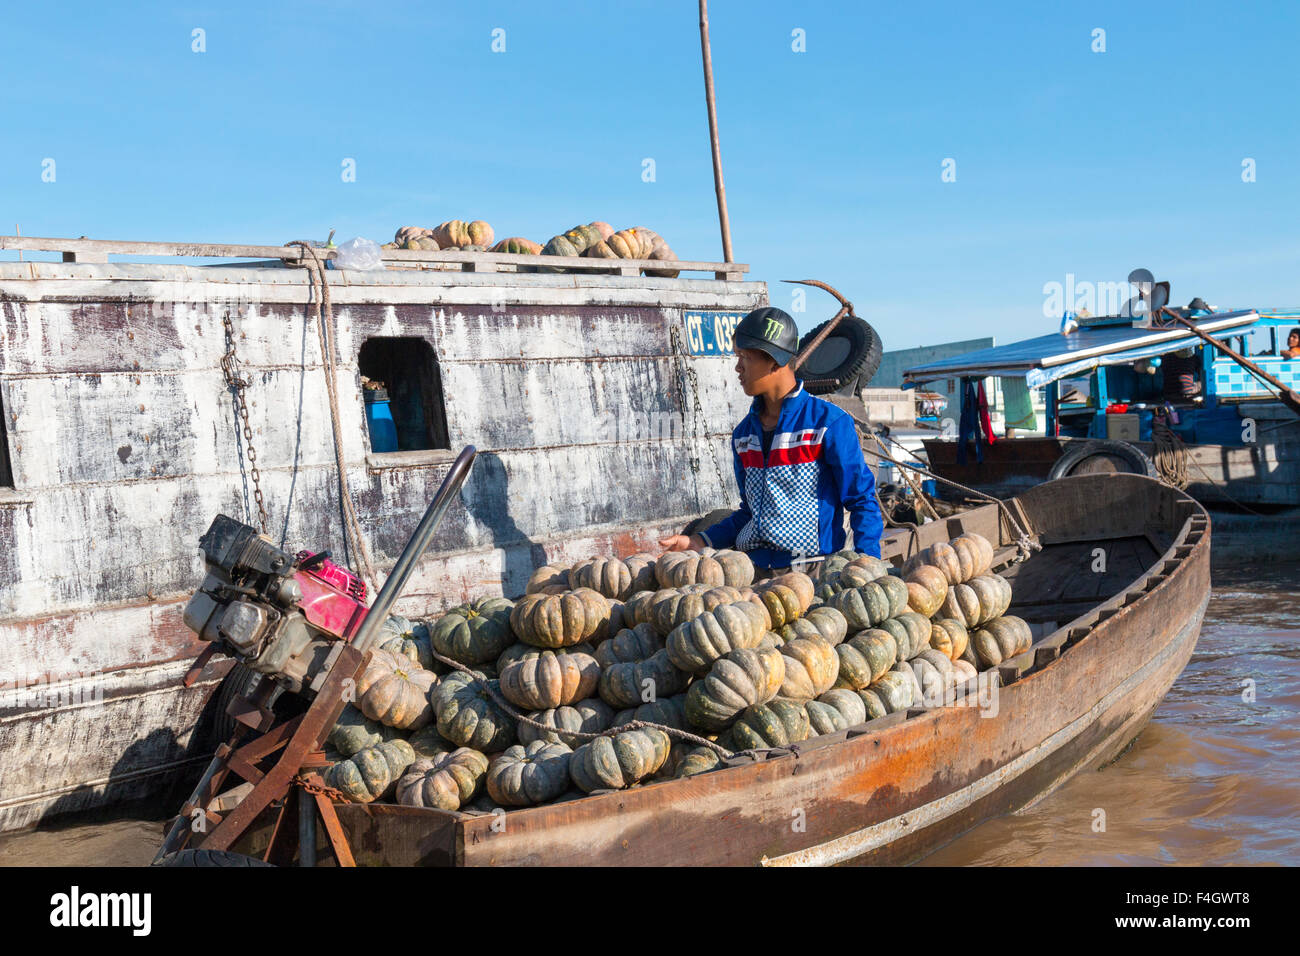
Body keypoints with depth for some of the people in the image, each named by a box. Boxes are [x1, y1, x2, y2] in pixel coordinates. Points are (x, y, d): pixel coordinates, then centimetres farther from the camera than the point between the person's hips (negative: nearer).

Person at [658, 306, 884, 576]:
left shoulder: (828, 422, -2)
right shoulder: (743, 434, 17)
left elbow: (863, 500, -1)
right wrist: (698, 541, 14)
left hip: (813, 571, -5)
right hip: (753, 570, 5)